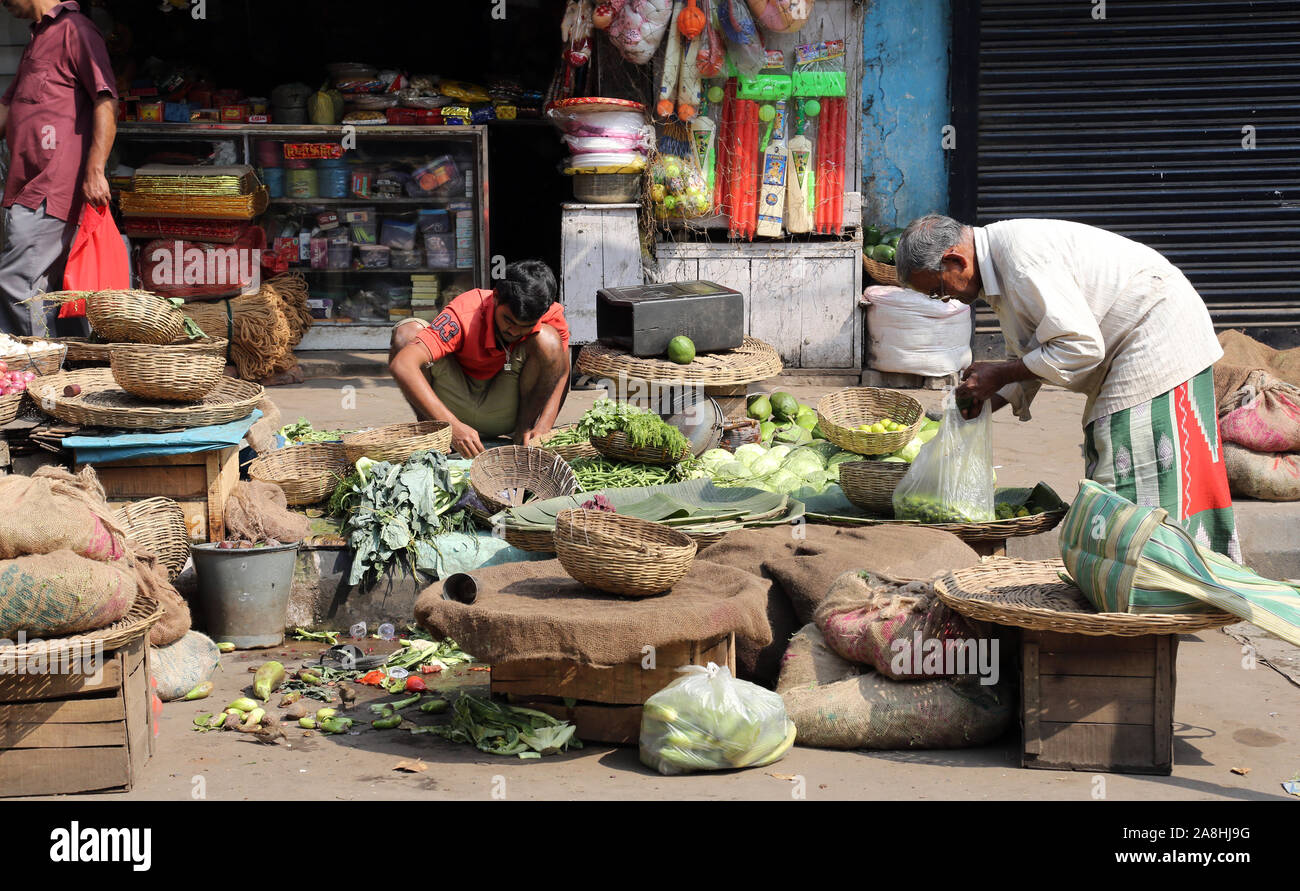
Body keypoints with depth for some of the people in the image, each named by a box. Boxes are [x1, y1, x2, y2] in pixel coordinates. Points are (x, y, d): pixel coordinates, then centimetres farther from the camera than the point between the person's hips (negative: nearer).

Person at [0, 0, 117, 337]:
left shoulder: (74, 29, -4)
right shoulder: (38, 40, 25)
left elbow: (106, 101, -14)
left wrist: (94, 169, -21)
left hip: (48, 192, -9)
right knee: (46, 289, 8)